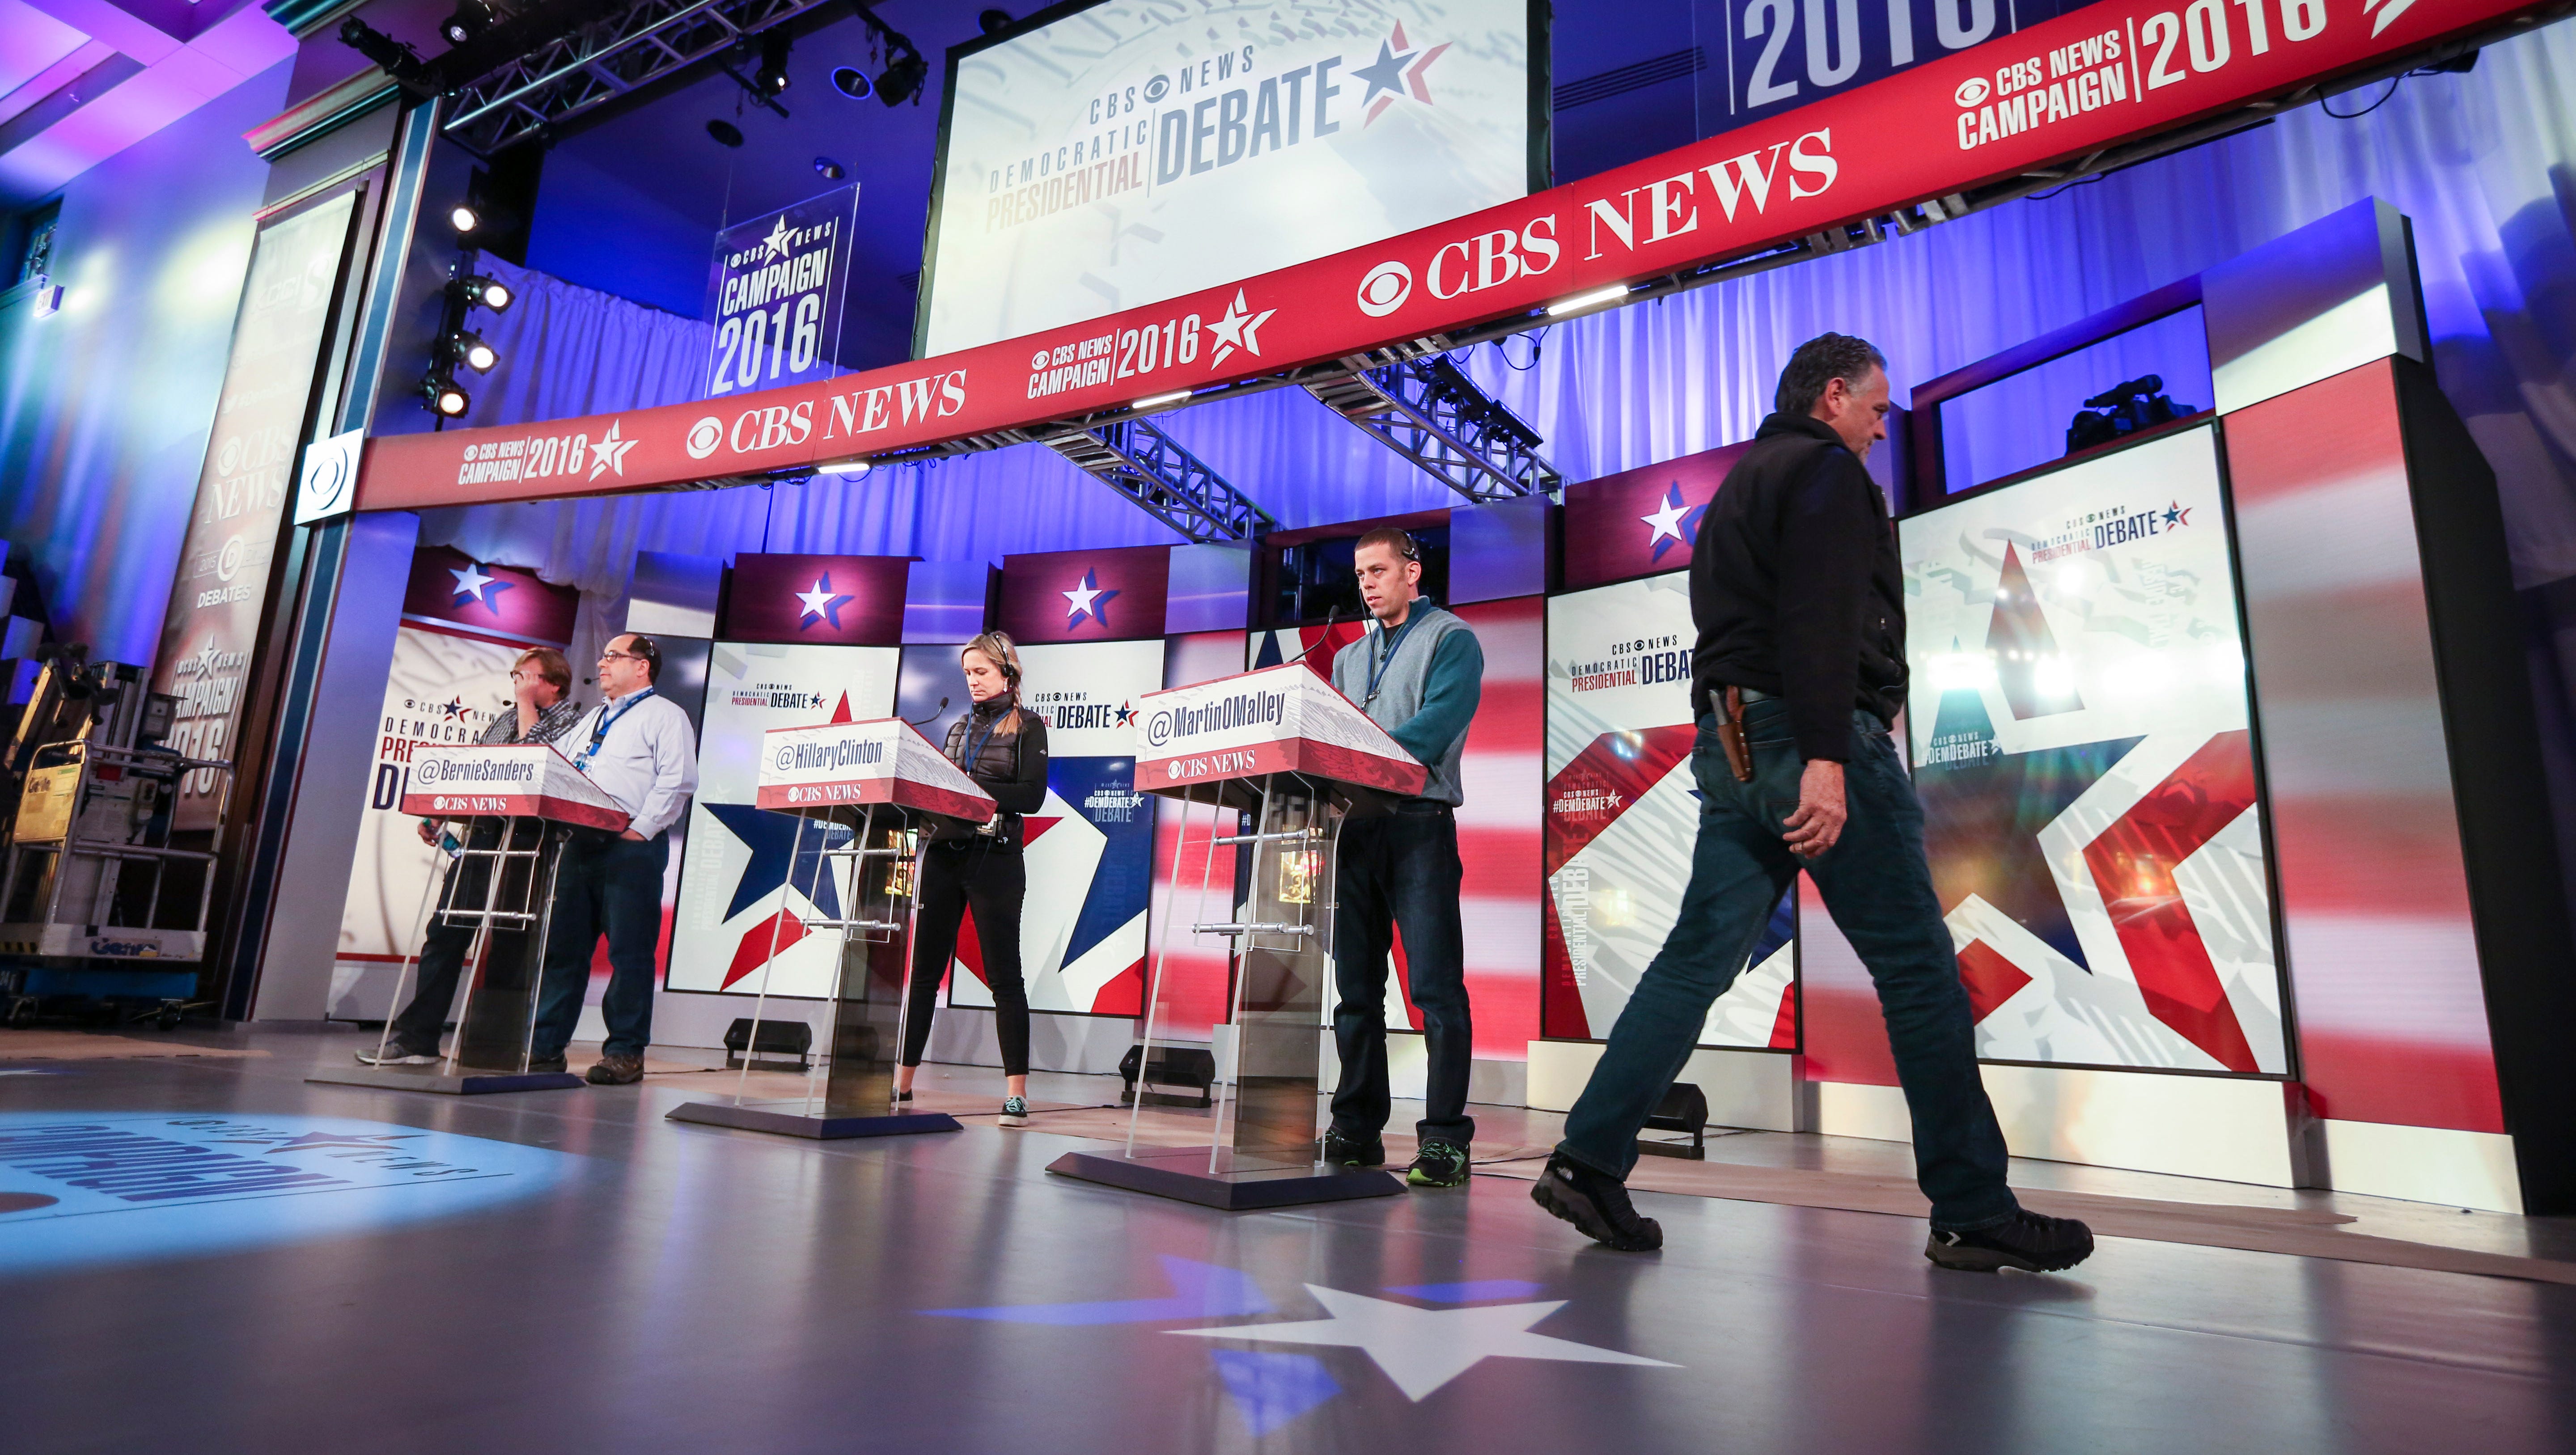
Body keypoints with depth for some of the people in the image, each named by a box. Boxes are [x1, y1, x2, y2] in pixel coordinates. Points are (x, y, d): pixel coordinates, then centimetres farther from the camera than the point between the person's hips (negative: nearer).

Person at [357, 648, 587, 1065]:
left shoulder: (569, 721, 1)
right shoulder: (500, 721, 21)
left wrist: (526, 706, -5)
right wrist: (437, 814, 11)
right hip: (480, 835, 7)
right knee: (446, 933, 4)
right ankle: (416, 1038, 8)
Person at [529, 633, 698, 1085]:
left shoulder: (665, 715, 1)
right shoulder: (593, 719, 26)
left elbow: (678, 780, -11)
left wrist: (641, 828, -17)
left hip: (630, 847, -8)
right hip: (579, 842, 8)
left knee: (629, 951, -5)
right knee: (561, 946, 8)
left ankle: (625, 1053, 0)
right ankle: (545, 1046, 15)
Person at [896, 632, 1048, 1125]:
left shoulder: (1028, 726, 3)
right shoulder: (959, 727, 20)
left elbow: (1033, 795, -9)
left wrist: (972, 790, -17)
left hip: (994, 857, -6)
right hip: (943, 851, 6)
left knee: (1003, 973, -5)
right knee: (924, 969, 7)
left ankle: (1016, 1092, -4)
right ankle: (902, 1080, 15)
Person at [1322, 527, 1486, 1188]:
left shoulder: (1451, 639, 3)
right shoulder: (1349, 658, 24)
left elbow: (1437, 724, -13)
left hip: (1419, 823, -6)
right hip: (1355, 827, 6)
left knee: (1435, 987, -8)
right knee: (1356, 987, 7)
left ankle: (1445, 1140, -3)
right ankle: (1356, 1131, 15)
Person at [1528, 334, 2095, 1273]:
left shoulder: (1739, 485, 27)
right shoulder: (1823, 469, -2)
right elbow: (1820, 621, -17)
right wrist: (1824, 758, -24)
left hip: (1731, 741, 9)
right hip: (1807, 737, -9)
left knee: (1699, 958, 6)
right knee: (1917, 967, -1)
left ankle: (1589, 1163, 4)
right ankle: (1974, 1213, 6)